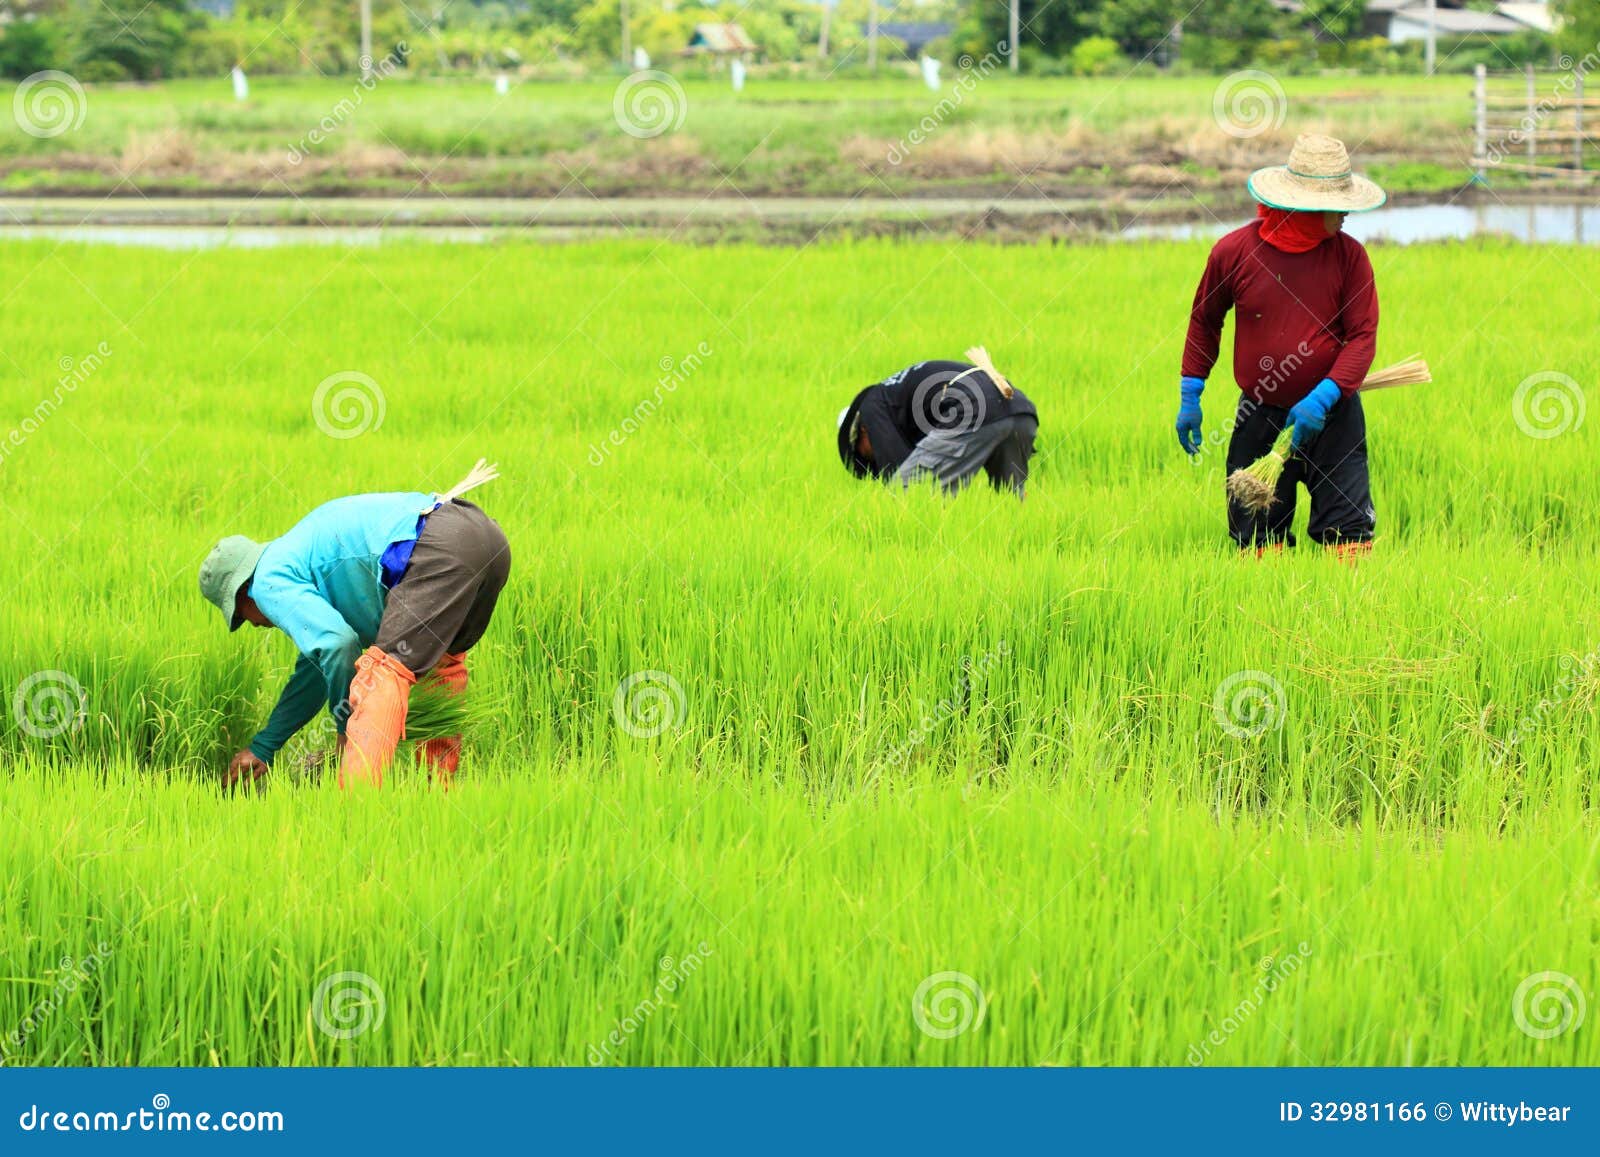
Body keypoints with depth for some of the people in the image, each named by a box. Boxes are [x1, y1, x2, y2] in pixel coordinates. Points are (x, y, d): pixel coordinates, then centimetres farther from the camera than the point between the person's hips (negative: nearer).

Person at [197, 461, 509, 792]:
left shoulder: (269, 581, 6)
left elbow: (336, 644, -10)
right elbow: (315, 669, 44)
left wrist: (347, 729, 3)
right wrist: (263, 746, 49)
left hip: (440, 549, -10)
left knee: (383, 672, -15)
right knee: (441, 662, 30)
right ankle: (441, 793, 33)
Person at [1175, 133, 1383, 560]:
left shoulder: (1348, 255, -4)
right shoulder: (1234, 252, -5)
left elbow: (1363, 336, -6)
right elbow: (1204, 320, 11)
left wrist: (1322, 399, -19)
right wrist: (1189, 397, 9)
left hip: (1332, 417, 0)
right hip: (1260, 419, 1)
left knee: (1349, 535, -6)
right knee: (1257, 542, 3)